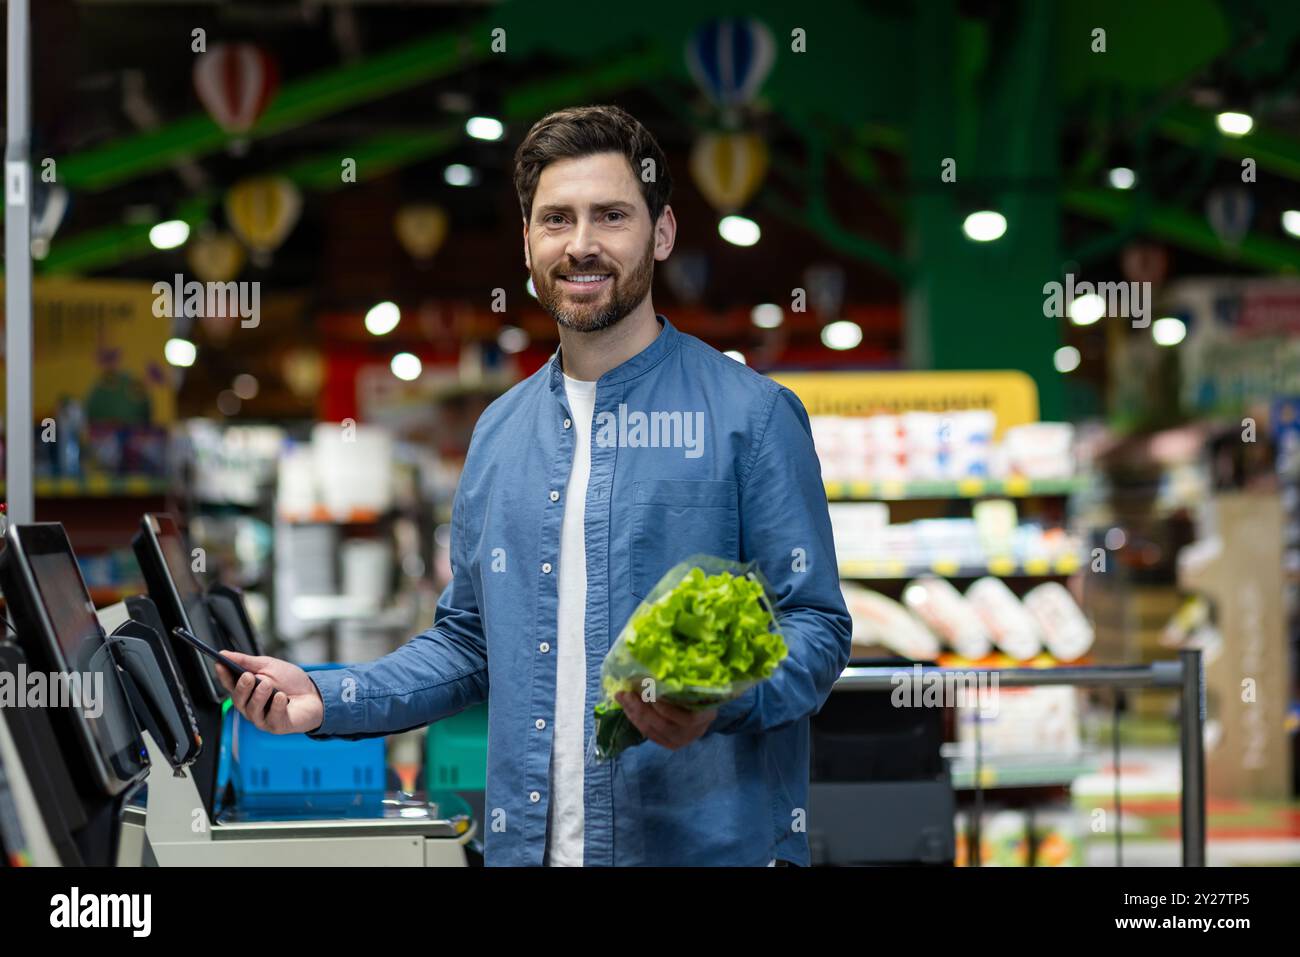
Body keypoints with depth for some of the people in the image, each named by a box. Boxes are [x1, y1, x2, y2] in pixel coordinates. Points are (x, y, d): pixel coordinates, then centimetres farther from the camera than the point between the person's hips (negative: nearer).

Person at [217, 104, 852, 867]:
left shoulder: (751, 415, -4)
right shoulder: (500, 433, 11)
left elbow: (817, 626, -7)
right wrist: (327, 699, 4)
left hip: (709, 840, -4)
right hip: (530, 842, 5)